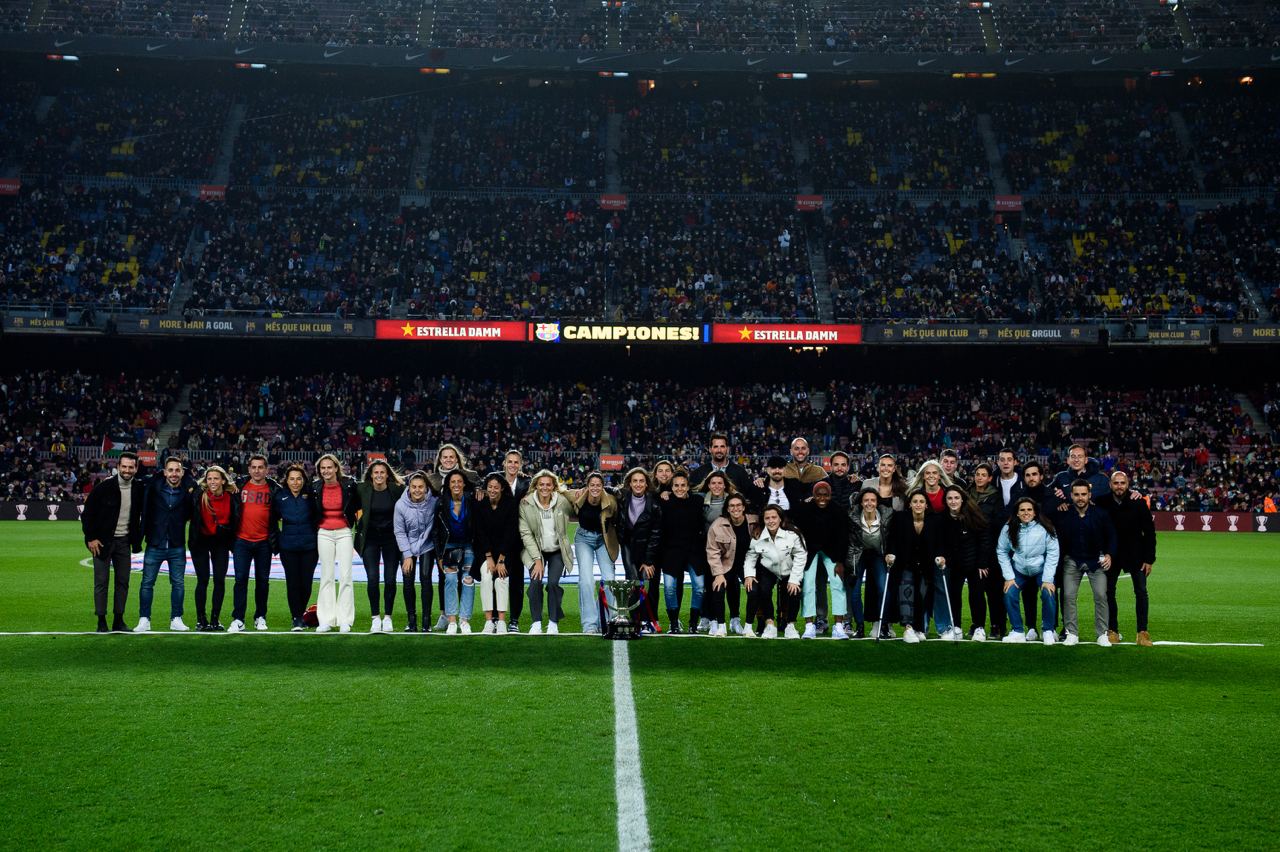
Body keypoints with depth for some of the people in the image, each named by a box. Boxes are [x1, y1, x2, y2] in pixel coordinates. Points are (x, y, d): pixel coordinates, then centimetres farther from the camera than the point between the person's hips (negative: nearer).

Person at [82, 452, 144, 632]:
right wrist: (91, 538, -9)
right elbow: (88, 512, -7)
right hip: (102, 541, -4)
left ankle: (118, 620, 12)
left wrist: (137, 539, 6)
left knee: (123, 581, 4)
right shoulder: (104, 486, -12)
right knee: (101, 581, -2)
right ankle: (101, 622, 4)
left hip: (124, 541, 4)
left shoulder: (139, 489, -1)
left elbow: (142, 514, 14)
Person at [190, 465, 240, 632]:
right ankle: (201, 619, 8)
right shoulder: (199, 495, -12)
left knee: (220, 580, 1)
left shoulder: (231, 497, -4)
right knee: (203, 580, -1)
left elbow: (235, 521, 4)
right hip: (200, 542, -2)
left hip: (221, 542, 2)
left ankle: (215, 618, 11)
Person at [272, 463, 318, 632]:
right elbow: (273, 518, 13)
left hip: (309, 546, 0)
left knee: (306, 582, 2)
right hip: (288, 547, 1)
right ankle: (296, 619, 5)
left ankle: (300, 614, 23)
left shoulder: (311, 495, -3)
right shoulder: (279, 496, 1)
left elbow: (318, 516, 6)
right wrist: (277, 538, 9)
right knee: (292, 582, -3)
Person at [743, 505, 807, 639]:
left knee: (794, 592, -21)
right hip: (768, 571, 1)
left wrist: (794, 580, -18)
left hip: (789, 572, -1)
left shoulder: (792, 534, -20)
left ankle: (790, 625, 4)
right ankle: (769, 624, -7)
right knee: (763, 590, -24)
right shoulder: (757, 537, -13)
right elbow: (750, 557, -3)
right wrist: (749, 575, -18)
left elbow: (800, 557, -15)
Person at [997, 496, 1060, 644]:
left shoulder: (1045, 529, -17)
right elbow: (1002, 551, -5)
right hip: (1019, 570, 2)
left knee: (1048, 595, -22)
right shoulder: (1008, 529, -13)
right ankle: (1017, 631, -1)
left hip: (1041, 570, -2)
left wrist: (1047, 579, -17)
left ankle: (1048, 631, 0)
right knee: (1009, 594, -17)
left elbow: (1053, 553, -14)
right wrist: (1009, 577, -9)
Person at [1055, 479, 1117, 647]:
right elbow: (1058, 537, 2)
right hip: (1072, 560, 1)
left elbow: (1111, 536, 2)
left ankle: (1102, 634, 1)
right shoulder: (1064, 514, -9)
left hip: (1096, 560, 0)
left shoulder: (1101, 514, -9)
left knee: (1101, 595, -8)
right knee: (1069, 595, -7)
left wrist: (1109, 554, -10)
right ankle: (1072, 634, 2)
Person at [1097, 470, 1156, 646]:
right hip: (1112, 554, 1)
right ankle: (1112, 631, 12)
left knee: (1141, 591, -5)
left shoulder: (1139, 503, -10)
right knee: (1108, 591, 3)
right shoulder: (1102, 503, -7)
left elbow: (1149, 531, -5)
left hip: (1135, 554, -1)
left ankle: (1142, 632, -1)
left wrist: (1149, 559, -7)